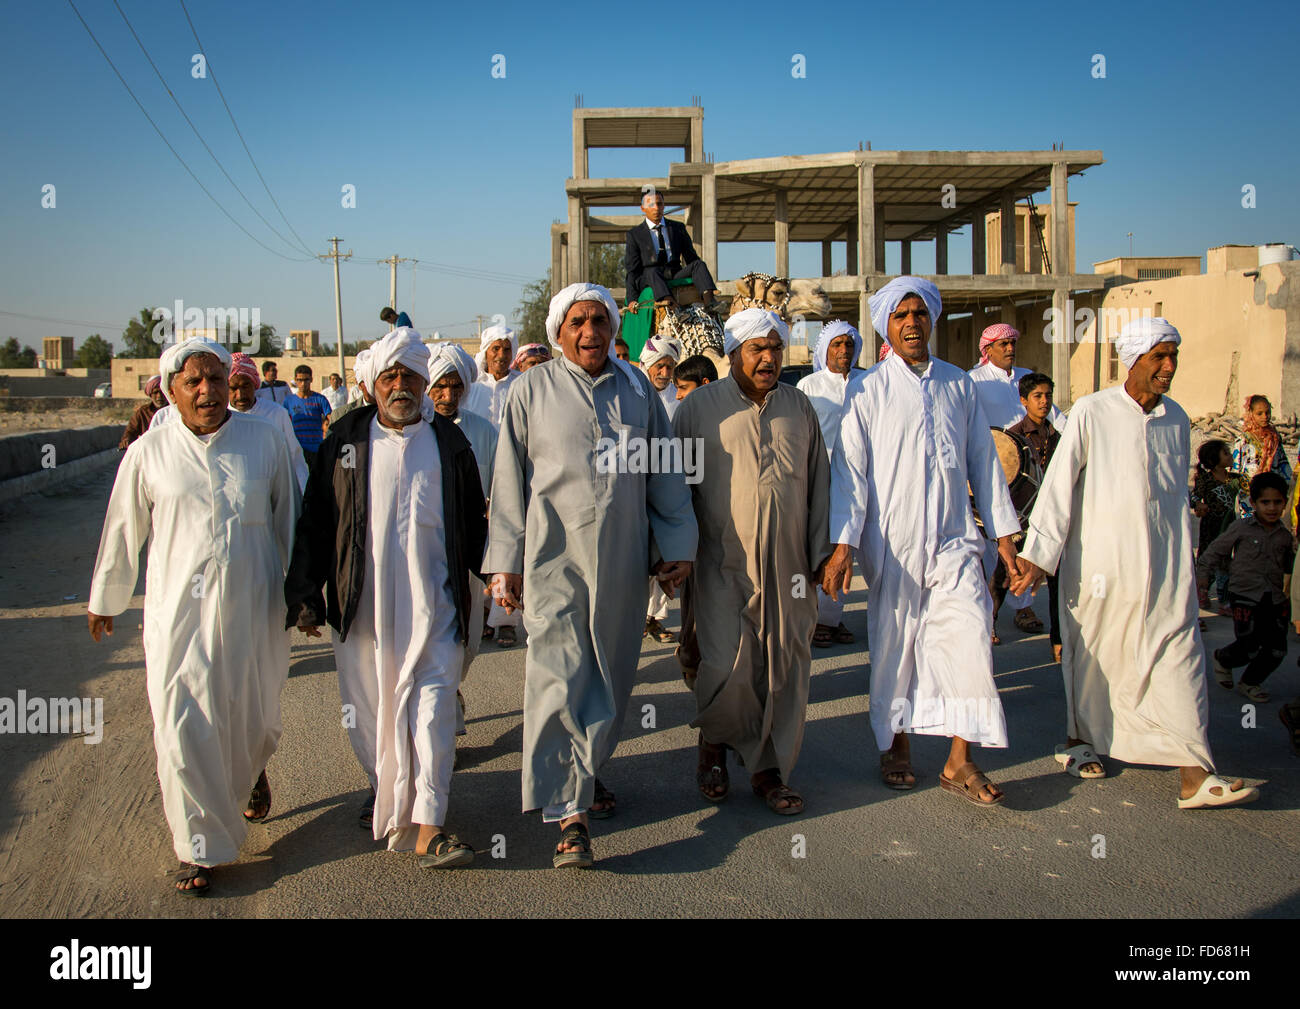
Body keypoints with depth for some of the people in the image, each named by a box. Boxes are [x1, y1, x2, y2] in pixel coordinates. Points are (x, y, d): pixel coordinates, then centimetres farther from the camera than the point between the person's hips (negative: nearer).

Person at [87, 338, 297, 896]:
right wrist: (103, 600, 18)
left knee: (253, 717, 13)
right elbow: (122, 531, 9)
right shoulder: (149, 452, -2)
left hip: (252, 608, 1)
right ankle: (200, 846, 16)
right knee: (183, 728, -1)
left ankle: (252, 772, 50)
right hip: (178, 610, -1)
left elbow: (287, 520, 9)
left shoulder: (264, 441, 0)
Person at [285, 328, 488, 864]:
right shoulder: (346, 439, 5)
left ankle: (427, 826, -7)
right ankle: (385, 792, 34)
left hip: (433, 602, -1)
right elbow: (315, 521, 5)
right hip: (364, 602, 1)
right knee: (370, 709, 11)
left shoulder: (449, 442, 7)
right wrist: (304, 594, 2)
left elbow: (473, 522, 14)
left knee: (432, 709, -7)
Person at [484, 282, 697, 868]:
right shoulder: (532, 390, 3)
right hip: (554, 559, -3)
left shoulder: (637, 389, 11)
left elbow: (665, 474, 14)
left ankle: (587, 771, 34)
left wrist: (677, 546, 10)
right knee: (560, 681, -8)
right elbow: (509, 479, 3)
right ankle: (569, 813, -4)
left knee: (611, 678, 11)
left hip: (622, 560, 3)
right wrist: (504, 561, 0)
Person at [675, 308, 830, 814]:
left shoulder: (799, 407, 11)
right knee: (727, 665, -9)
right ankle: (714, 742, 21)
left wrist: (820, 551, 11)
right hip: (724, 565, -3)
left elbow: (819, 482, 15)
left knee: (785, 667, 5)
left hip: (787, 564, 3)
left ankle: (770, 768, 21)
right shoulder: (698, 408, 1)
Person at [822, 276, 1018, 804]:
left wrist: (1004, 532, 12)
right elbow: (849, 469, -3)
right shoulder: (866, 390, 1)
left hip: (953, 539, 2)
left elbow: (983, 459, 13)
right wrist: (842, 545, -10)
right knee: (893, 643, 7)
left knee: (970, 636, -8)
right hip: (891, 541, -2)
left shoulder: (958, 385, 9)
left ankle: (959, 761, 2)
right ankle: (896, 745, 26)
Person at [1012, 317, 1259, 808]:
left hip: (1164, 563, 4)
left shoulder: (1176, 418, 9)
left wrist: (1186, 564, 18)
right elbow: (1059, 485, -6)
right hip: (1100, 559, -3)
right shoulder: (1092, 413, -5)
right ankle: (1080, 738, 31)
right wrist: (1038, 554, -9)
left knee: (1179, 654, -4)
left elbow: (1179, 494, 17)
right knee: (1092, 654, 9)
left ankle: (1193, 773, -3)